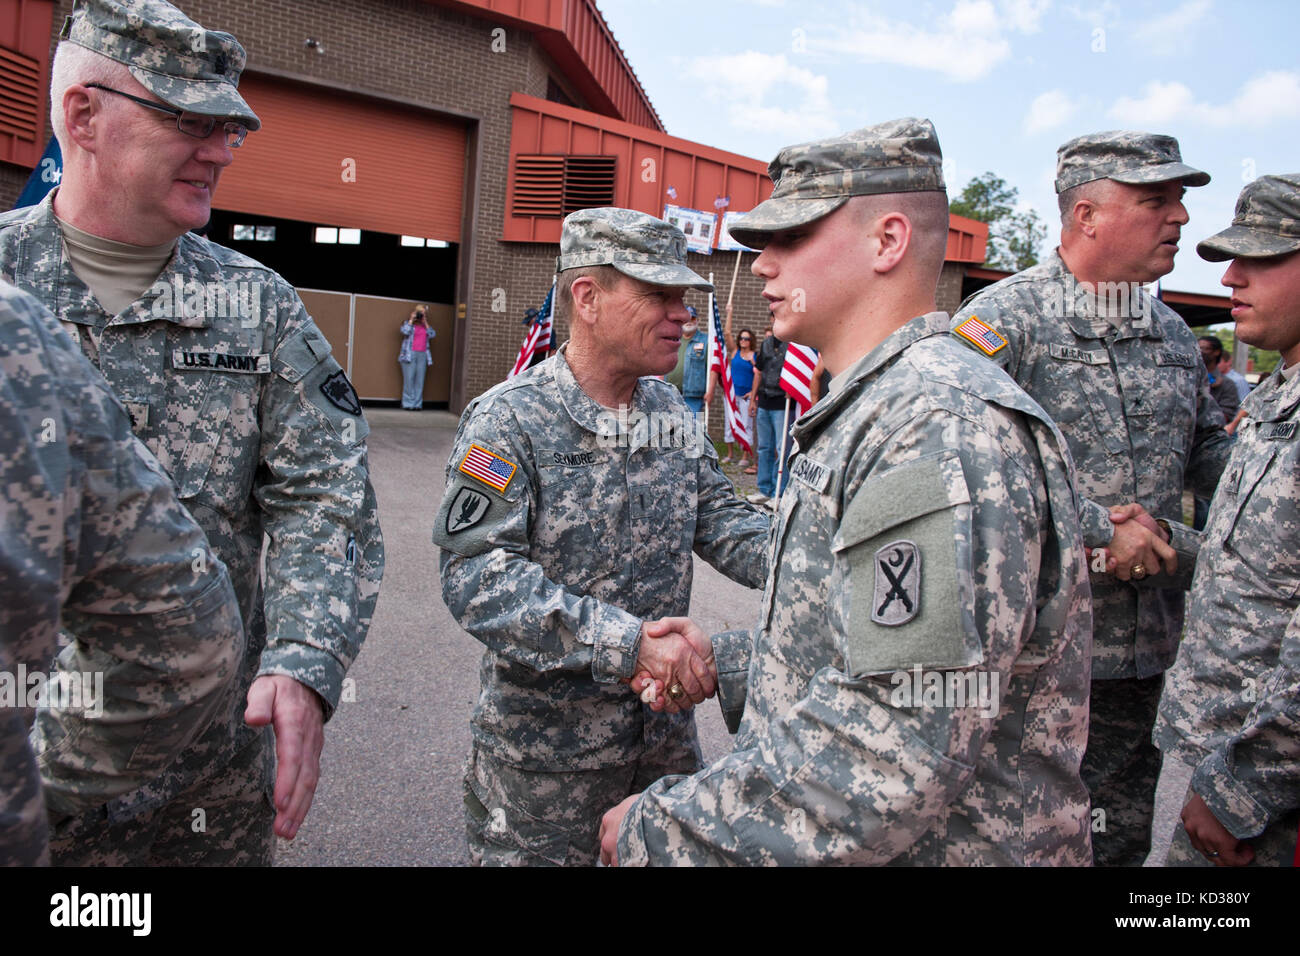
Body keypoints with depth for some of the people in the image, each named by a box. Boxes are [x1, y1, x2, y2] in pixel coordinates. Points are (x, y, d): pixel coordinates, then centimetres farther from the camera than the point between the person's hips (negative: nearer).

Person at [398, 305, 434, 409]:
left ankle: (417, 404, 0)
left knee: (420, 380, -2)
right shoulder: (408, 323, 9)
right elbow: (405, 331, -13)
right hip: (409, 354, -4)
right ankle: (408, 403, -4)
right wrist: (411, 319, -4)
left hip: (422, 355, 4)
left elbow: (432, 334, 3)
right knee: (409, 379, -8)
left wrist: (425, 322, 4)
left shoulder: (425, 326, 20)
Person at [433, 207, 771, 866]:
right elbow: (477, 577, -25)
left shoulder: (673, 413, 5)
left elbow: (719, 519, 7)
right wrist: (628, 643, -32)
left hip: (665, 730, 6)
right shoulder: (509, 420, -17)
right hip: (544, 745, -6)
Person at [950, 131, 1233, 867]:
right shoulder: (1005, 318, -12)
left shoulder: (1175, 334, 12)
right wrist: (1093, 532, -20)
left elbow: (1209, 454, 24)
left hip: (1143, 650, 7)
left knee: (1121, 837, 20)